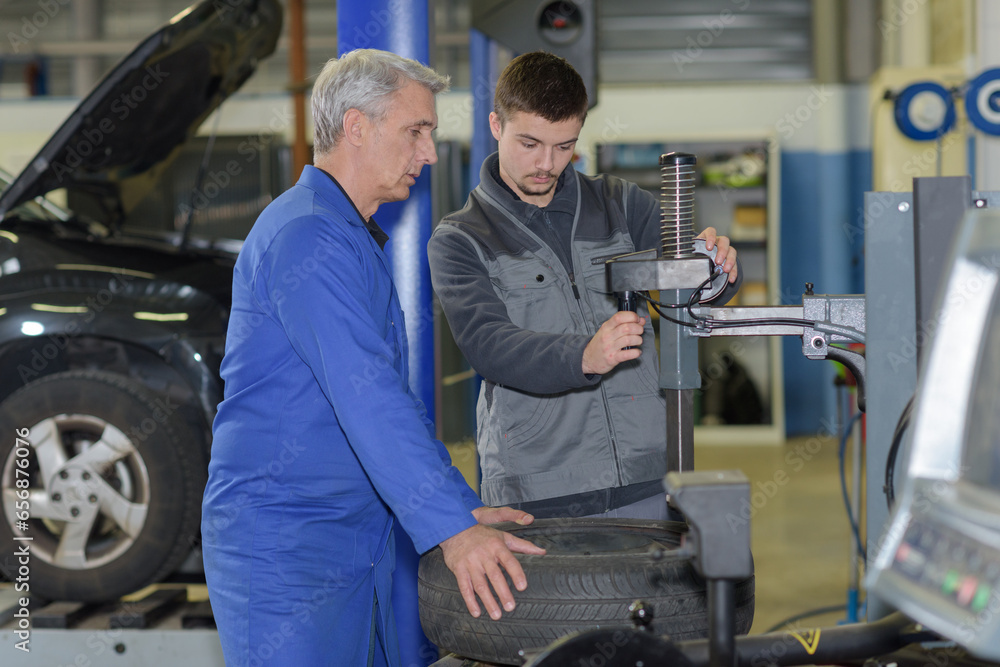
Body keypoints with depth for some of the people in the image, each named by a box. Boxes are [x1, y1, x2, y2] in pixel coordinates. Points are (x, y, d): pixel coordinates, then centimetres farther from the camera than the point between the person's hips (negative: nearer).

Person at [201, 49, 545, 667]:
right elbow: (366, 398, -26)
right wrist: (450, 528, -30)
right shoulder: (304, 236, -16)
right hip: (283, 548, -10)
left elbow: (395, 396, 22)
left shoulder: (357, 240, 19)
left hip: (361, 540, 10)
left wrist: (463, 503, 15)